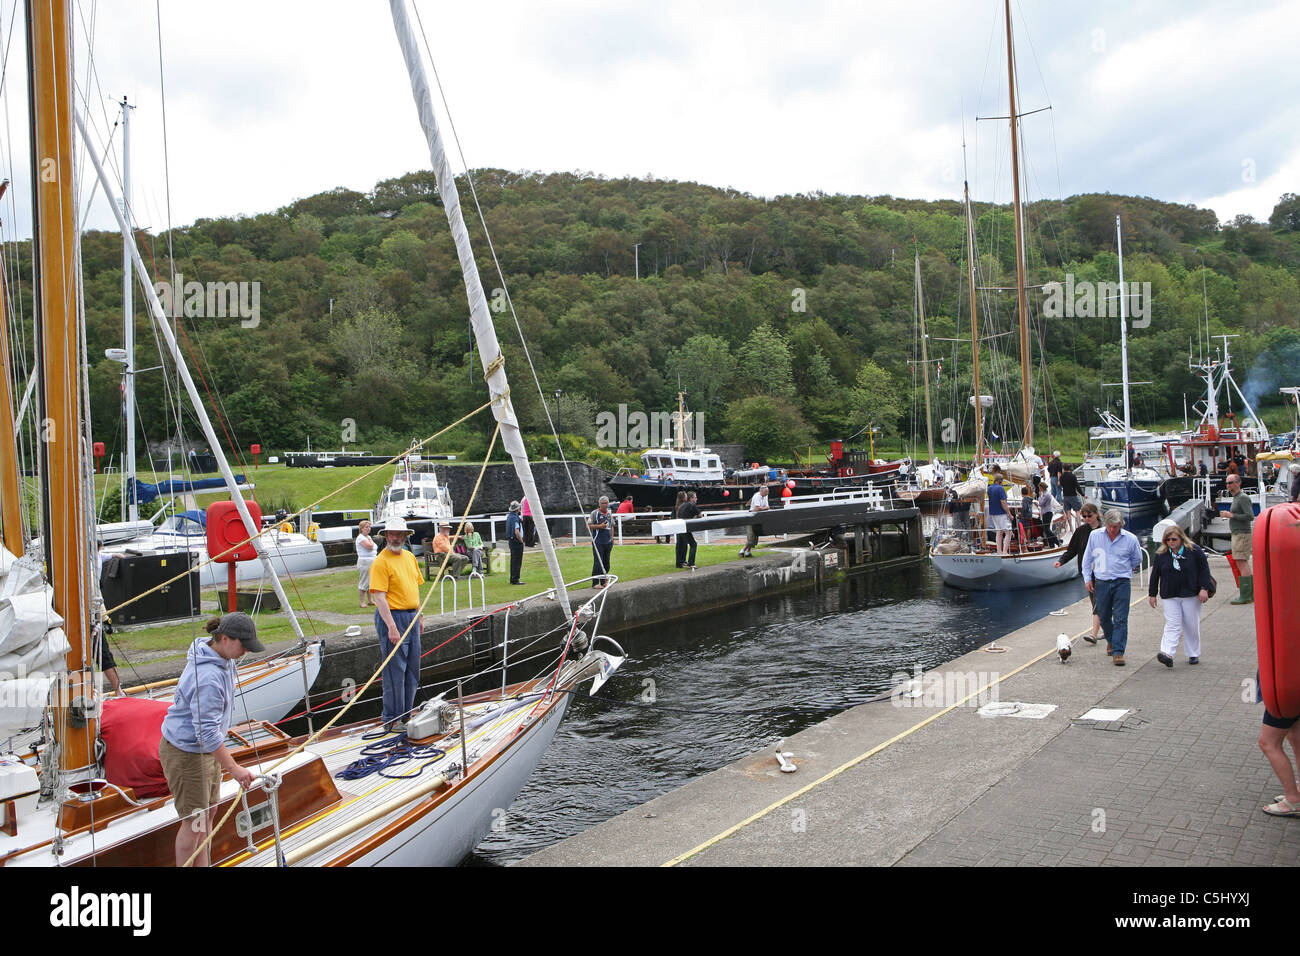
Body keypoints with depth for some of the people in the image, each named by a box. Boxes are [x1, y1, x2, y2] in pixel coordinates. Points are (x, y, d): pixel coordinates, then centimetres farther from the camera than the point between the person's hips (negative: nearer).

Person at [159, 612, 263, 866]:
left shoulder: (223, 657, -1)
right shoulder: (208, 677, -32)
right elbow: (207, 732, -30)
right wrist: (233, 768, -26)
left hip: (206, 749, 10)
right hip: (185, 752, -10)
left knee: (209, 810, 19)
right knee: (194, 822, 0)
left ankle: (202, 865, 34)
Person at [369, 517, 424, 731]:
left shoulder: (410, 557, 12)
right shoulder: (381, 562, -13)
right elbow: (379, 597, -18)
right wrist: (392, 628, -23)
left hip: (412, 617, 8)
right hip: (392, 617, -8)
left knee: (412, 669, 12)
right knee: (395, 670, -5)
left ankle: (406, 714, 24)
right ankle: (392, 720, 5)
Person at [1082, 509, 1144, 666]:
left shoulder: (1130, 539, -4)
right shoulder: (1095, 536, 0)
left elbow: (1137, 560, 15)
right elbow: (1087, 559, 12)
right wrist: (1087, 578, 10)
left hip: (1122, 582, -2)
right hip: (1101, 582, 2)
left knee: (1120, 619, -7)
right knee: (1103, 617, 10)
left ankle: (1118, 651, -3)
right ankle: (1111, 640, 37)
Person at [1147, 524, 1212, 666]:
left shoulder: (1194, 551, -3)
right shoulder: (1160, 554, 2)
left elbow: (1204, 570, 0)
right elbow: (1155, 575, 8)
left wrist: (1204, 589, -8)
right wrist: (1152, 594, 8)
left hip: (1191, 595, -1)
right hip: (1169, 597, 1)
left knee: (1192, 626, 7)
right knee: (1172, 625, -9)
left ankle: (1194, 654, 22)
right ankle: (1167, 654, -19)